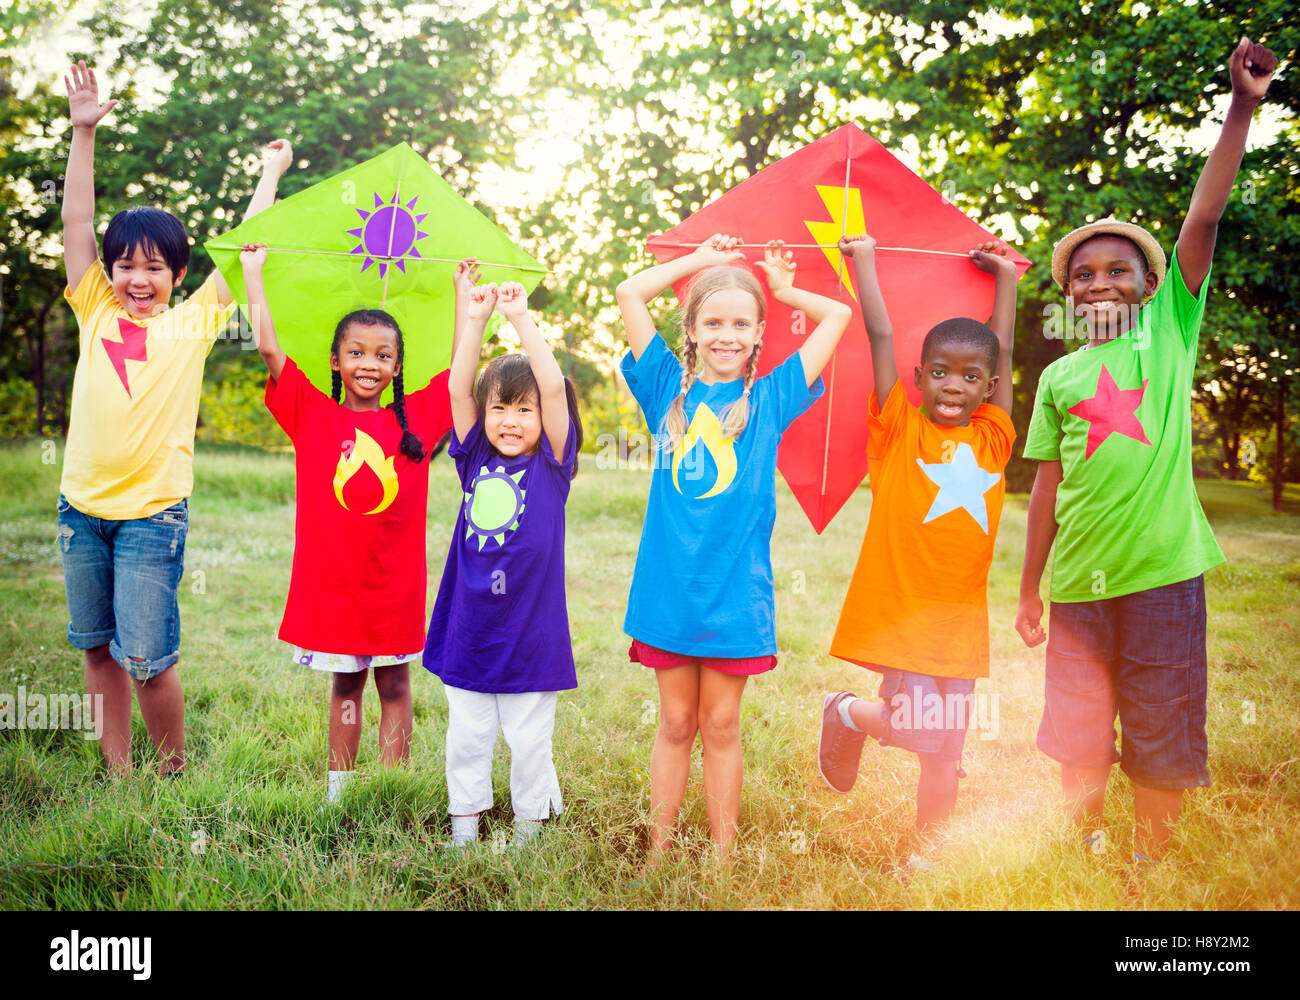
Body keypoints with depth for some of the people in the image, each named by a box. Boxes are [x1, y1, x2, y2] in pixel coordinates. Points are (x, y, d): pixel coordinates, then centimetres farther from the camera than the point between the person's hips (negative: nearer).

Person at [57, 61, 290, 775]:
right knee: (97, 648, 11)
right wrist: (83, 131, 2)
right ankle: (117, 774, 25)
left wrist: (272, 170, 14)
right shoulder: (97, 311, 8)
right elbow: (75, 220, 6)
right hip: (82, 503, 4)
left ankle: (175, 770, 16)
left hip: (152, 509, -4)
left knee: (145, 658, -5)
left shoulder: (192, 323, 2)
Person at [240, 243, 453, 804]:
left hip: (395, 583, 1)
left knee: (393, 684, 10)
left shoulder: (417, 417, 2)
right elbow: (269, 347, -5)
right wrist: (253, 272, -1)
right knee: (345, 685, 13)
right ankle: (338, 788, 25)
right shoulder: (313, 415, -1)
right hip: (332, 580, 0)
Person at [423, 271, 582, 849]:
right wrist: (474, 319, -7)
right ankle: (463, 832, 28)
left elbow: (555, 388, -15)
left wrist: (520, 317, -14)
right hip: (468, 630, 3)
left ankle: (528, 833, 26)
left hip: (531, 636, -3)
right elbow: (457, 388, -4)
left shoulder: (551, 466, -4)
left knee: (530, 741, 9)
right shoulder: (476, 460, 4)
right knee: (466, 739, 13)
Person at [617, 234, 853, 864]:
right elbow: (630, 294, 5)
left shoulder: (770, 398, 5)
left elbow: (839, 315, 8)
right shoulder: (669, 389, 6)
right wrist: (702, 259, 12)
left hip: (735, 591, -1)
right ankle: (658, 851, 22)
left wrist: (784, 289, 19)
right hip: (668, 583, 1)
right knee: (675, 724, 11)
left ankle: (722, 860, 21)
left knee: (721, 726, 9)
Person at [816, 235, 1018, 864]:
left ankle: (925, 853, 29)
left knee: (945, 753, 11)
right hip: (897, 608, -4)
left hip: (961, 617, 4)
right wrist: (864, 259, 5)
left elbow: (1002, 350, 18)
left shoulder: (992, 439, 8)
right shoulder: (899, 428, -1)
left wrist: (1004, 275, 25)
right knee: (921, 731, -15)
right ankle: (847, 714, 15)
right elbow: (880, 337, -1)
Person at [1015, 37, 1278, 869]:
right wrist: (1029, 590, 10)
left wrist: (1242, 106, -12)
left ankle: (1151, 872, 27)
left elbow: (1204, 216, -4)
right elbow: (1048, 487, 12)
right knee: (1078, 743, 11)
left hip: (1163, 571, -2)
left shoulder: (1171, 331, 6)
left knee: (1162, 742, 6)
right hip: (1079, 579, 2)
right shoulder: (1058, 378, 12)